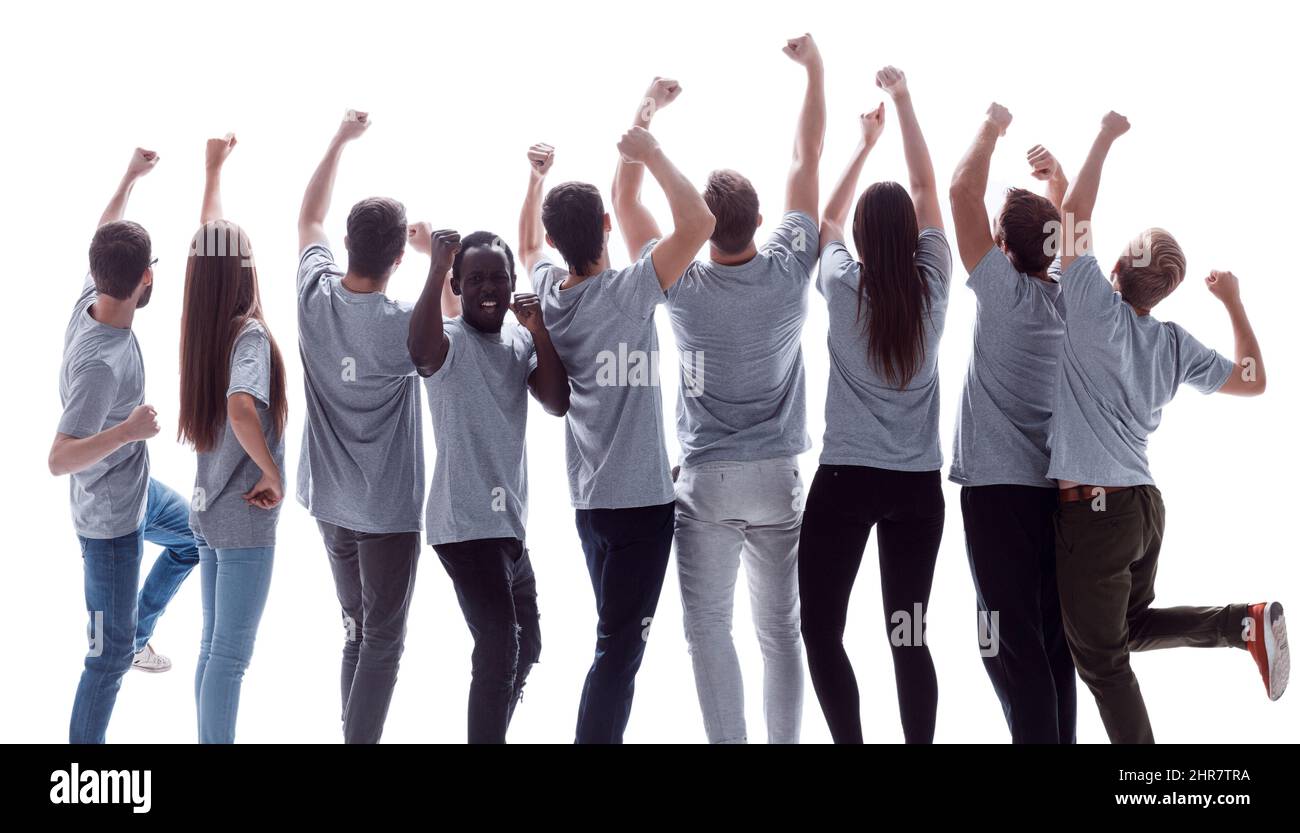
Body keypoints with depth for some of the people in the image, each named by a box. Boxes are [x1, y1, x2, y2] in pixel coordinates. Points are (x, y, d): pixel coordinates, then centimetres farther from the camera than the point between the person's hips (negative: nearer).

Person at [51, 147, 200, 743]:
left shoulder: (89, 300, -13)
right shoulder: (100, 362, -37)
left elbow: (104, 238, 9)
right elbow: (58, 459, -36)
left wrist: (130, 178, 17)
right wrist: (126, 431, -49)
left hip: (138, 490, 9)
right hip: (111, 521, -9)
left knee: (195, 537, 34)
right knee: (110, 656, 1)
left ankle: (138, 637, 46)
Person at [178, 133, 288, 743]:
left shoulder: (199, 328, 3)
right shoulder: (250, 335, -18)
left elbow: (207, 241, 17)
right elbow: (242, 410, -36)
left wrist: (214, 167, 28)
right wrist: (275, 475, -20)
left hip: (207, 509, 8)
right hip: (245, 518, -8)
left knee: (214, 647, 15)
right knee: (230, 655, -2)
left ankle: (208, 740, 23)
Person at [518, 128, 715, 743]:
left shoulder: (549, 291, 2)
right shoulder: (626, 292, -18)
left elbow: (528, 245, 26)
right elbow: (697, 222, -26)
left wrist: (537, 178, 26)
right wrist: (652, 154, -17)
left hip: (587, 498, 8)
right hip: (641, 497, -8)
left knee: (616, 640, 19)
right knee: (619, 650, -5)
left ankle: (604, 734, 24)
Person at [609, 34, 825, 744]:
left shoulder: (682, 286, -10)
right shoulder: (789, 272, -7)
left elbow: (624, 195, 2)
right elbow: (806, 160, 2)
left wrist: (647, 111, 8)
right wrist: (814, 70, 10)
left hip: (706, 483, -2)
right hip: (778, 477, 2)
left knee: (709, 629, 3)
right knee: (780, 628, 8)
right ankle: (784, 744, 11)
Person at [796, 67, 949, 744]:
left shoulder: (842, 286, -5)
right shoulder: (931, 285, -2)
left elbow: (828, 217, 16)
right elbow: (927, 188, 9)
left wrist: (865, 142, 25)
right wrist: (903, 100, 14)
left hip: (844, 479, -2)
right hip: (917, 483, 2)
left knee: (820, 627, 5)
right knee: (908, 634, 3)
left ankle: (850, 741, 1)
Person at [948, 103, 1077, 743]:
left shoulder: (1005, 291, -11)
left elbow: (963, 191, -11)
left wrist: (992, 127, 1)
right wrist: (1056, 177, 22)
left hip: (998, 489, -7)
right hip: (1057, 485, 7)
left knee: (1012, 642, -6)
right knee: (1053, 637, 11)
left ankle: (1035, 738, -10)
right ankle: (1060, 737, 15)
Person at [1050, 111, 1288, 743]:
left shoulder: (1098, 312, -14)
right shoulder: (1176, 345, 4)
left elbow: (1076, 215, -12)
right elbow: (1252, 380, 15)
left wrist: (1105, 138, -2)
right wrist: (1233, 302, 20)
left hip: (1093, 509, -7)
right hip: (1144, 503, 7)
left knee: (1101, 659, 2)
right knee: (1133, 626, 26)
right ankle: (1248, 622, 7)